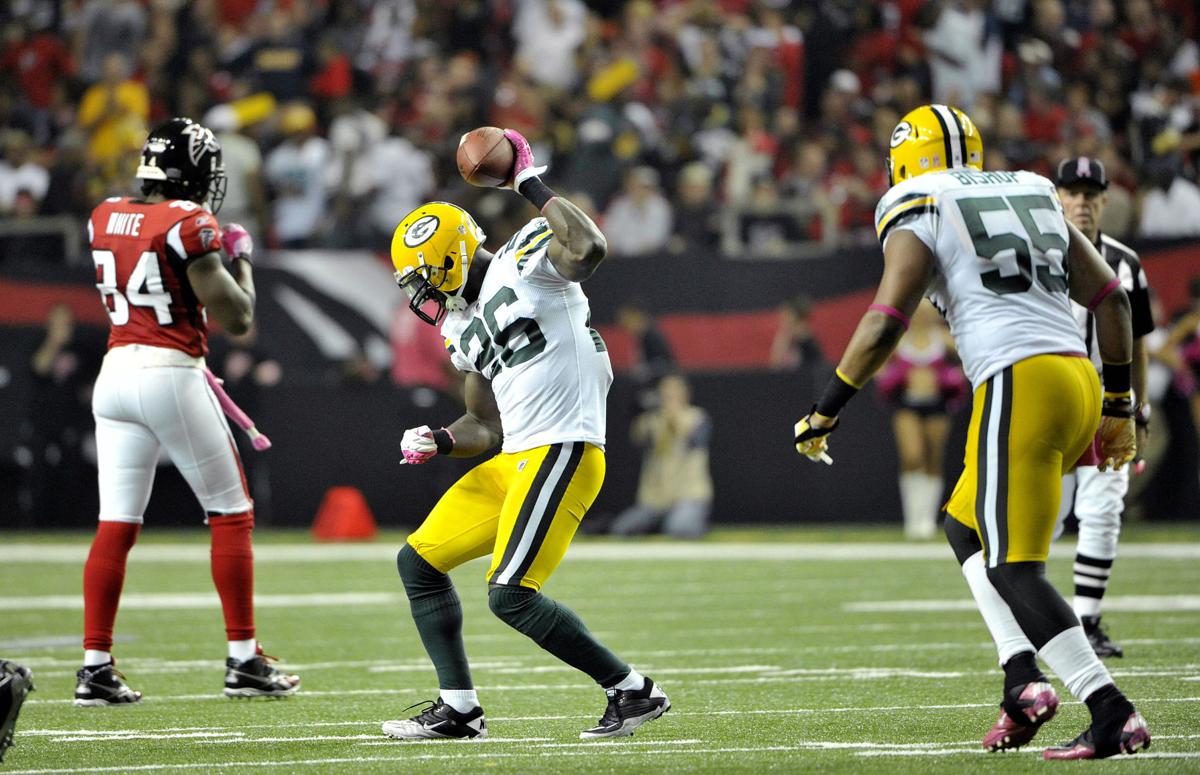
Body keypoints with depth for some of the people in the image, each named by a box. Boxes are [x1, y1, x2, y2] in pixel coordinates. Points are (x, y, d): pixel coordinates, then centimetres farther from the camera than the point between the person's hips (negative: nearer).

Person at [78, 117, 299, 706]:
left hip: (115, 372, 6)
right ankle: (243, 662, 8)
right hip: (172, 375, -6)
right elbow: (236, 320, -10)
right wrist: (240, 260, 7)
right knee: (231, 516, 7)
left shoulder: (104, 218, 9)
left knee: (116, 526, 6)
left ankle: (96, 668, 2)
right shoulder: (189, 225, -11)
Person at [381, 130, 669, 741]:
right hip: (513, 461, 10)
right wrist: (441, 442, 5)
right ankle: (459, 708, 15)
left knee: (510, 595, -16)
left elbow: (590, 248, -27)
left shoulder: (525, 257, -5)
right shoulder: (465, 329, 20)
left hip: (563, 452, -10)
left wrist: (533, 187, -18)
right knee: (419, 562, 11)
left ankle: (632, 691, -5)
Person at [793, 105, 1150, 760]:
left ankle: (1112, 714, -14)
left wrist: (825, 412, 1)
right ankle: (1023, 676, 8)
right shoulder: (1035, 199, 22)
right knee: (966, 527, 22)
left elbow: (883, 325, -8)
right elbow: (1111, 299, 20)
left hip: (1019, 385, -7)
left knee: (1014, 569, -5)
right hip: (1080, 380, 8)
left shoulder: (918, 219, 2)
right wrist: (1118, 407, 26)